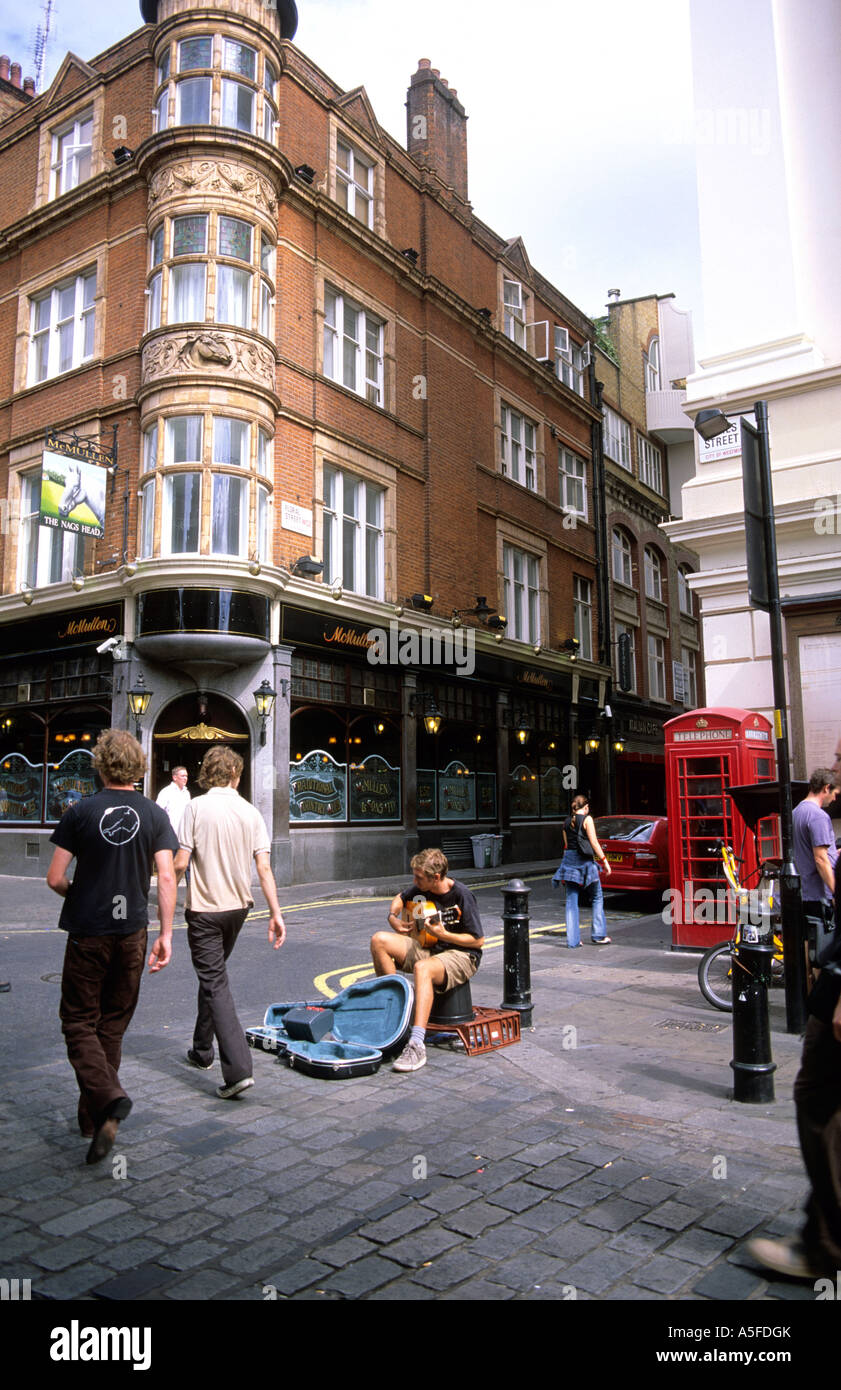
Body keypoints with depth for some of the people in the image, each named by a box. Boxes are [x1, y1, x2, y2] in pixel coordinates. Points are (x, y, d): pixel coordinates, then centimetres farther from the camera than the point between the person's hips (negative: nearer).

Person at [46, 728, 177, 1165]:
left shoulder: (81, 812, -7)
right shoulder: (154, 814, -2)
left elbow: (55, 878, -7)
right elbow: (166, 877, -8)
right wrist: (166, 935, -3)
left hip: (87, 933, -3)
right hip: (132, 932, 3)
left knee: (80, 1023, 6)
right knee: (113, 1025, 16)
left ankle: (108, 1099, -17)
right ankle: (92, 1116, 26)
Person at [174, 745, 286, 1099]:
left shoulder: (197, 807, -11)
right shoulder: (250, 812, -1)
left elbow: (181, 862, -14)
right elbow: (264, 868, -5)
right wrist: (276, 913, -3)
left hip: (204, 908, -5)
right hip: (237, 906, 5)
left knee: (215, 982, -4)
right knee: (213, 974, 23)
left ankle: (238, 1069, -14)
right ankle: (202, 1051, 37)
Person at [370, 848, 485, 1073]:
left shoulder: (461, 895, -20)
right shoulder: (424, 888, 0)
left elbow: (479, 940, -17)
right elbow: (400, 898, 23)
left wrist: (443, 935, -25)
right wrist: (393, 918, 2)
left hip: (461, 955, -8)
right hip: (428, 947, 8)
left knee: (422, 968, -40)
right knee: (379, 940, -8)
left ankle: (416, 1046, -44)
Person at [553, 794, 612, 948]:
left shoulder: (566, 822, 12)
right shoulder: (587, 819, -4)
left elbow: (566, 845, 14)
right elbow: (594, 843, -8)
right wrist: (604, 861, -5)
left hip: (569, 860, 5)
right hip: (584, 860, -5)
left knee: (571, 901, 5)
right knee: (597, 897, 10)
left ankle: (573, 940, 2)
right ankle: (598, 935, 11)